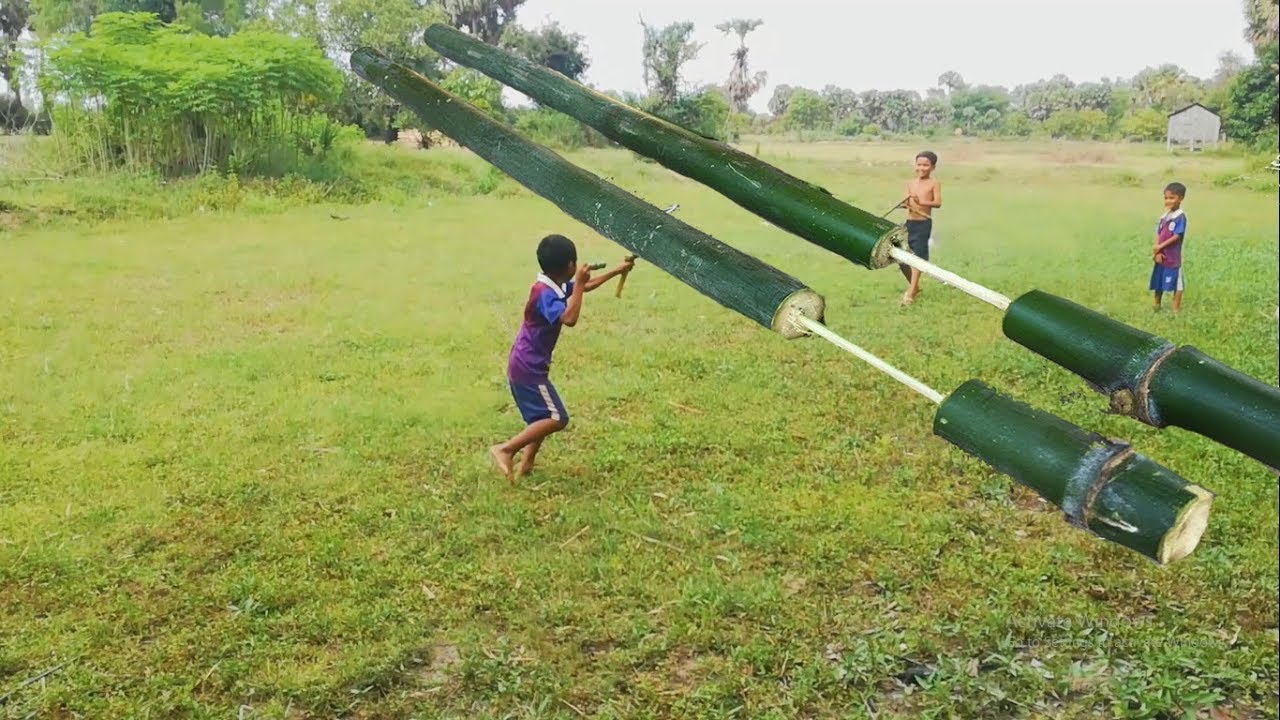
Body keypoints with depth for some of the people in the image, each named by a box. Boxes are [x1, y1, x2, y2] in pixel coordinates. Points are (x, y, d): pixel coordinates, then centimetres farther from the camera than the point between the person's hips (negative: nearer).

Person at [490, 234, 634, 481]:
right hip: (529, 368, -10)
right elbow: (570, 318, -38)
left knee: (542, 417, 20)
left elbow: (587, 287, 25)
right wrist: (578, 283, -28)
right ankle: (505, 449, -9)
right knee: (556, 418, -8)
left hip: (527, 365, 10)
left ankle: (527, 463, 22)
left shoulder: (555, 286, 7)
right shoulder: (545, 293, -22)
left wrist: (618, 271, 30)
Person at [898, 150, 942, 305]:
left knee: (917, 257, -4)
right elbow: (906, 203, 3)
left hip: (924, 224, -5)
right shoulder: (910, 184, 10)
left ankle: (911, 293, 0)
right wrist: (904, 204, -22)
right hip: (909, 223, 5)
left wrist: (922, 202, -33)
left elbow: (938, 202, -16)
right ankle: (914, 286, 29)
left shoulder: (934, 184, -4)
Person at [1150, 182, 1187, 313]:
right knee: (1158, 281, 17)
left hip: (1173, 257, -7)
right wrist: (1156, 251, -8)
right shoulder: (1164, 216, 8)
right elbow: (1158, 234, 4)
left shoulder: (1180, 217, -13)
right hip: (1160, 255, 7)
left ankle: (1176, 308, 10)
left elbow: (1177, 236, -17)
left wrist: (1160, 246, -14)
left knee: (1176, 282, 3)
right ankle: (1156, 304, 33)